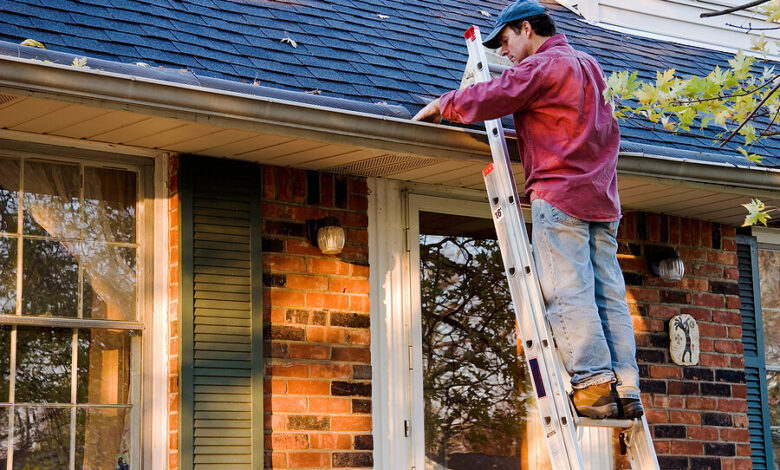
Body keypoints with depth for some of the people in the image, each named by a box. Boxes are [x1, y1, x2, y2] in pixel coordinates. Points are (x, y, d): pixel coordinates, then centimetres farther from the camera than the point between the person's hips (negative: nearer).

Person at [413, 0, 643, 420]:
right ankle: (625, 390, -3)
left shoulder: (541, 65, -3)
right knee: (608, 294, 2)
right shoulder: (588, 66, 24)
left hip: (559, 193, -8)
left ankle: (593, 384, -16)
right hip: (602, 197, 8)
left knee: (568, 291, -10)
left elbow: (490, 98, -11)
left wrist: (442, 105, 5)